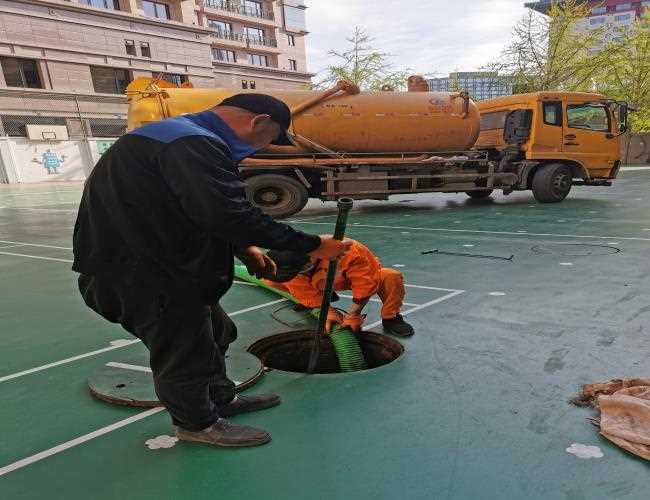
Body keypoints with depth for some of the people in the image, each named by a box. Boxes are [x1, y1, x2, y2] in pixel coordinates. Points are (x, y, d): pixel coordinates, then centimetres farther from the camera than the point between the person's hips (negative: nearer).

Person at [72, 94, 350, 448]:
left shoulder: (189, 138, 12)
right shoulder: (193, 145, -26)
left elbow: (210, 211, 18)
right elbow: (233, 215, -33)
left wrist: (244, 248, 9)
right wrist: (311, 245, -25)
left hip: (159, 261, 11)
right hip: (133, 270, -11)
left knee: (214, 331, 21)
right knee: (184, 348, 5)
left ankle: (220, 399, 40)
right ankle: (197, 423, 28)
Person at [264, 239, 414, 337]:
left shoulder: (347, 251, -43)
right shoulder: (291, 267, -27)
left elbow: (365, 284, -32)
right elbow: (309, 293, -14)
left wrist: (353, 314, -28)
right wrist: (328, 313, -25)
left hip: (364, 274, -4)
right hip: (324, 284, 4)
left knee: (392, 277, -38)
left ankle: (390, 318, -10)